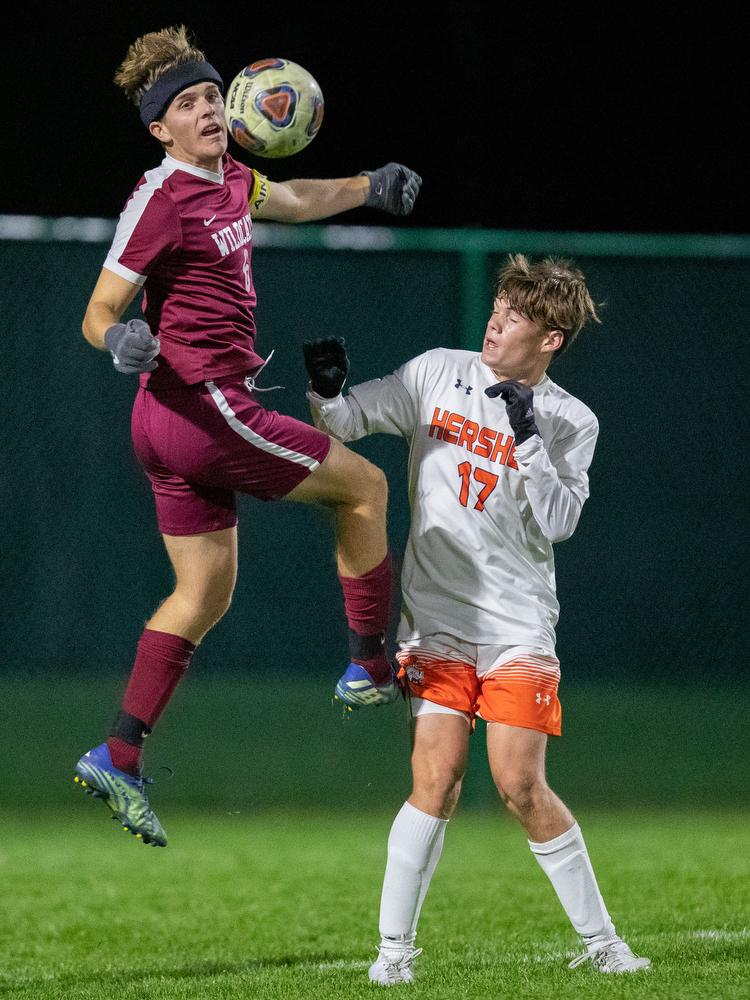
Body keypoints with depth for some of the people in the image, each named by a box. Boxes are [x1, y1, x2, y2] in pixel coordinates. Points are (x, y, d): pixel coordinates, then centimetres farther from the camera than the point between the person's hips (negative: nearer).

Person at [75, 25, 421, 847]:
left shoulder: (229, 179, 11)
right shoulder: (160, 200, -15)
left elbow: (294, 202, 34)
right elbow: (98, 314, -14)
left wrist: (367, 186, 26)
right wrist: (120, 340, -34)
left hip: (176, 421, 9)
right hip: (205, 405, -9)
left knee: (205, 593, 11)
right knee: (363, 486, 5)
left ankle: (117, 757, 8)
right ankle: (370, 669, 14)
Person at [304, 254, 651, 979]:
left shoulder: (571, 423, 2)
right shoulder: (439, 374, 4)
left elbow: (559, 521, -9)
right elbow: (346, 422, 6)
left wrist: (527, 437, -17)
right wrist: (327, 391, -15)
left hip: (518, 624, -1)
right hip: (437, 618, 1)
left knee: (519, 785, -8)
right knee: (436, 777, -11)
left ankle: (599, 941, 8)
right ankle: (394, 948, -2)